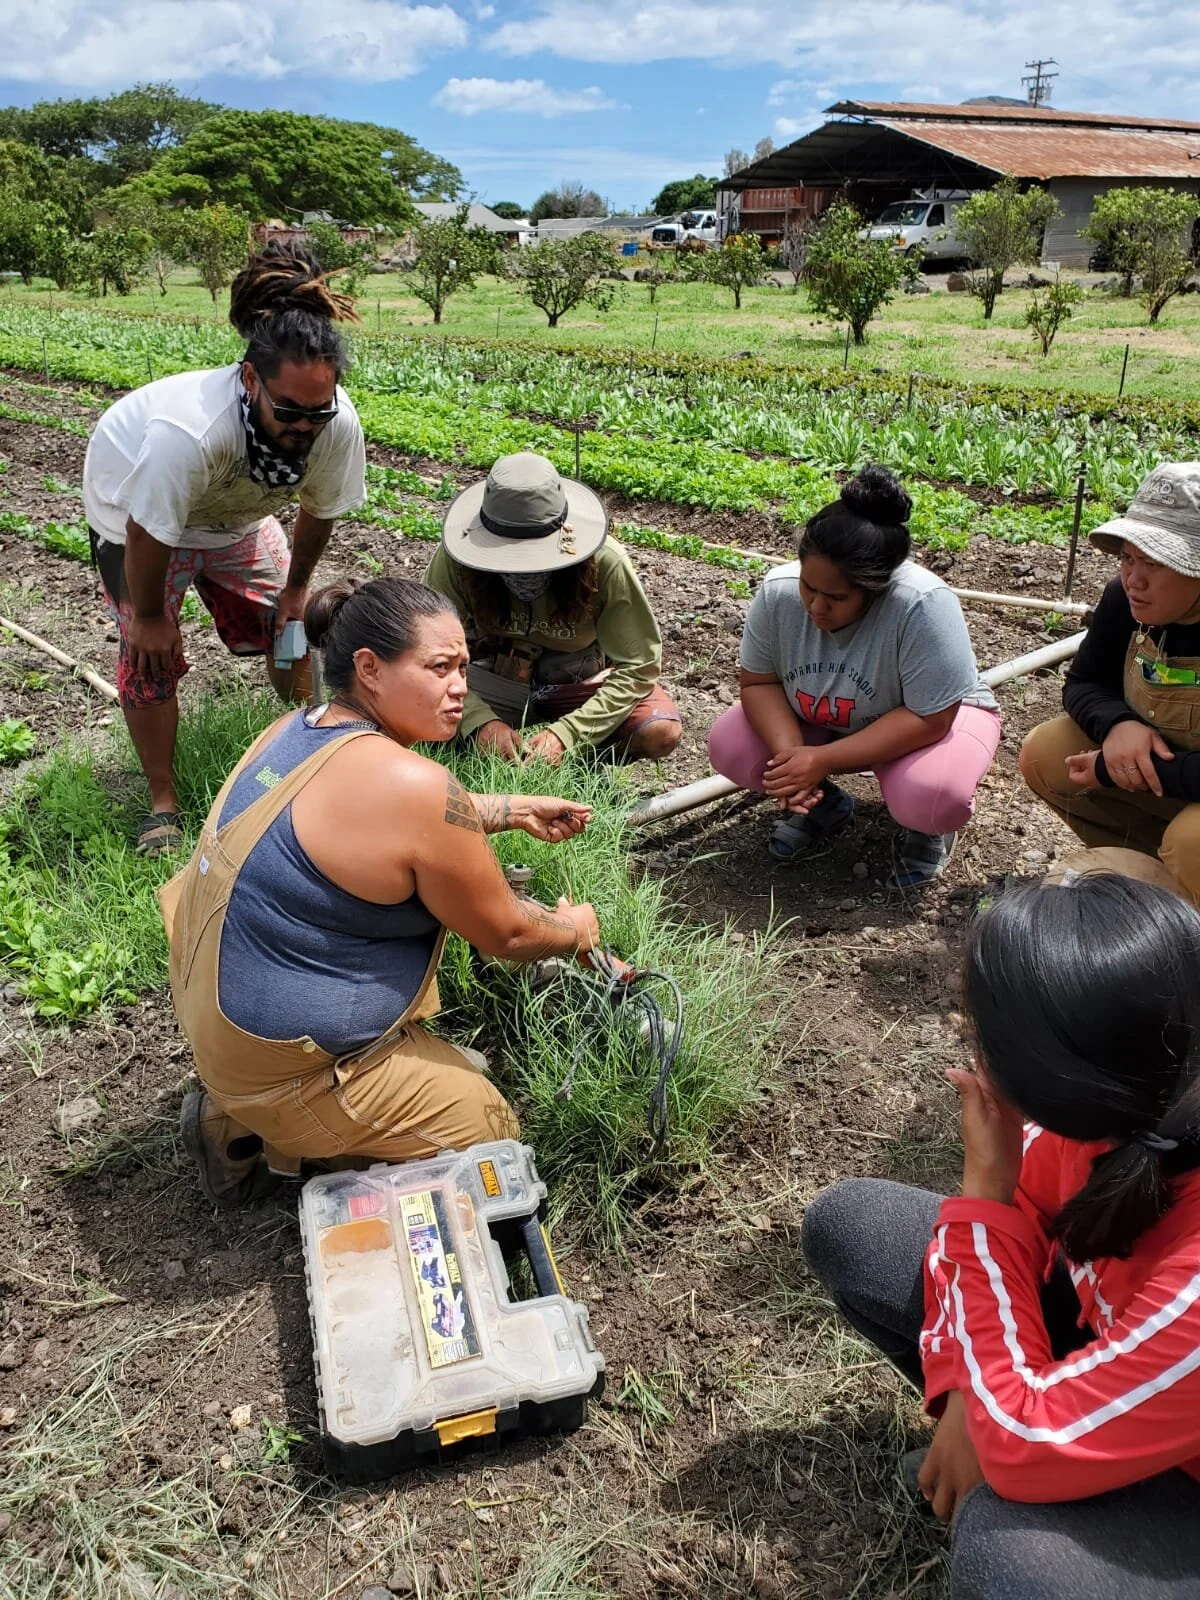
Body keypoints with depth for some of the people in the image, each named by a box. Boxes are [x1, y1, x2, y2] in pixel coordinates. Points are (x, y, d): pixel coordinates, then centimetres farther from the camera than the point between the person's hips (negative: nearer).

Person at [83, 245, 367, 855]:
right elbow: (148, 535, -32)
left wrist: (296, 586, 0)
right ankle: (163, 800, 7)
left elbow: (318, 511, -11)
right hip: (135, 510, -4)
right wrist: (147, 616, -18)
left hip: (235, 512, 4)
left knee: (287, 625, 1)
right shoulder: (188, 432, -46)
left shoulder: (338, 425, -31)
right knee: (150, 654, -9)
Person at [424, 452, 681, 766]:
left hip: (584, 682, 0)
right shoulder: (455, 560, -26)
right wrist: (481, 722, -39)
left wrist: (566, 734, -34)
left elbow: (638, 666, -23)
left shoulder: (605, 563, -28)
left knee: (661, 733, -26)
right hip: (497, 677, 1)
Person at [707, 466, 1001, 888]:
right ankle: (822, 804, 10)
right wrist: (790, 754, -30)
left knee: (935, 797, -34)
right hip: (821, 721, 4)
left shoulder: (923, 606, -36)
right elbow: (759, 682, -12)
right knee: (728, 746, -16)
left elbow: (929, 718, -32)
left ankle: (925, 827, 3)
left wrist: (823, 760, -34)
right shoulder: (777, 591, -24)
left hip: (933, 716, -4)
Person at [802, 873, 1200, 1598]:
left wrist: (985, 1185, -32)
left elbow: (1020, 1443, -34)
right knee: (847, 1222, 0)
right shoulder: (1126, 1104, -23)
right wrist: (966, 1398, -14)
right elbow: (1019, 1205, -4)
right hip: (1105, 1339, 5)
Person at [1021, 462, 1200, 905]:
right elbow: (1082, 683, 0)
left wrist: (1114, 770, -27)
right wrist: (1118, 725, -22)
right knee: (1046, 754, -7)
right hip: (1158, 765, 7)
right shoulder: (1127, 600, -13)